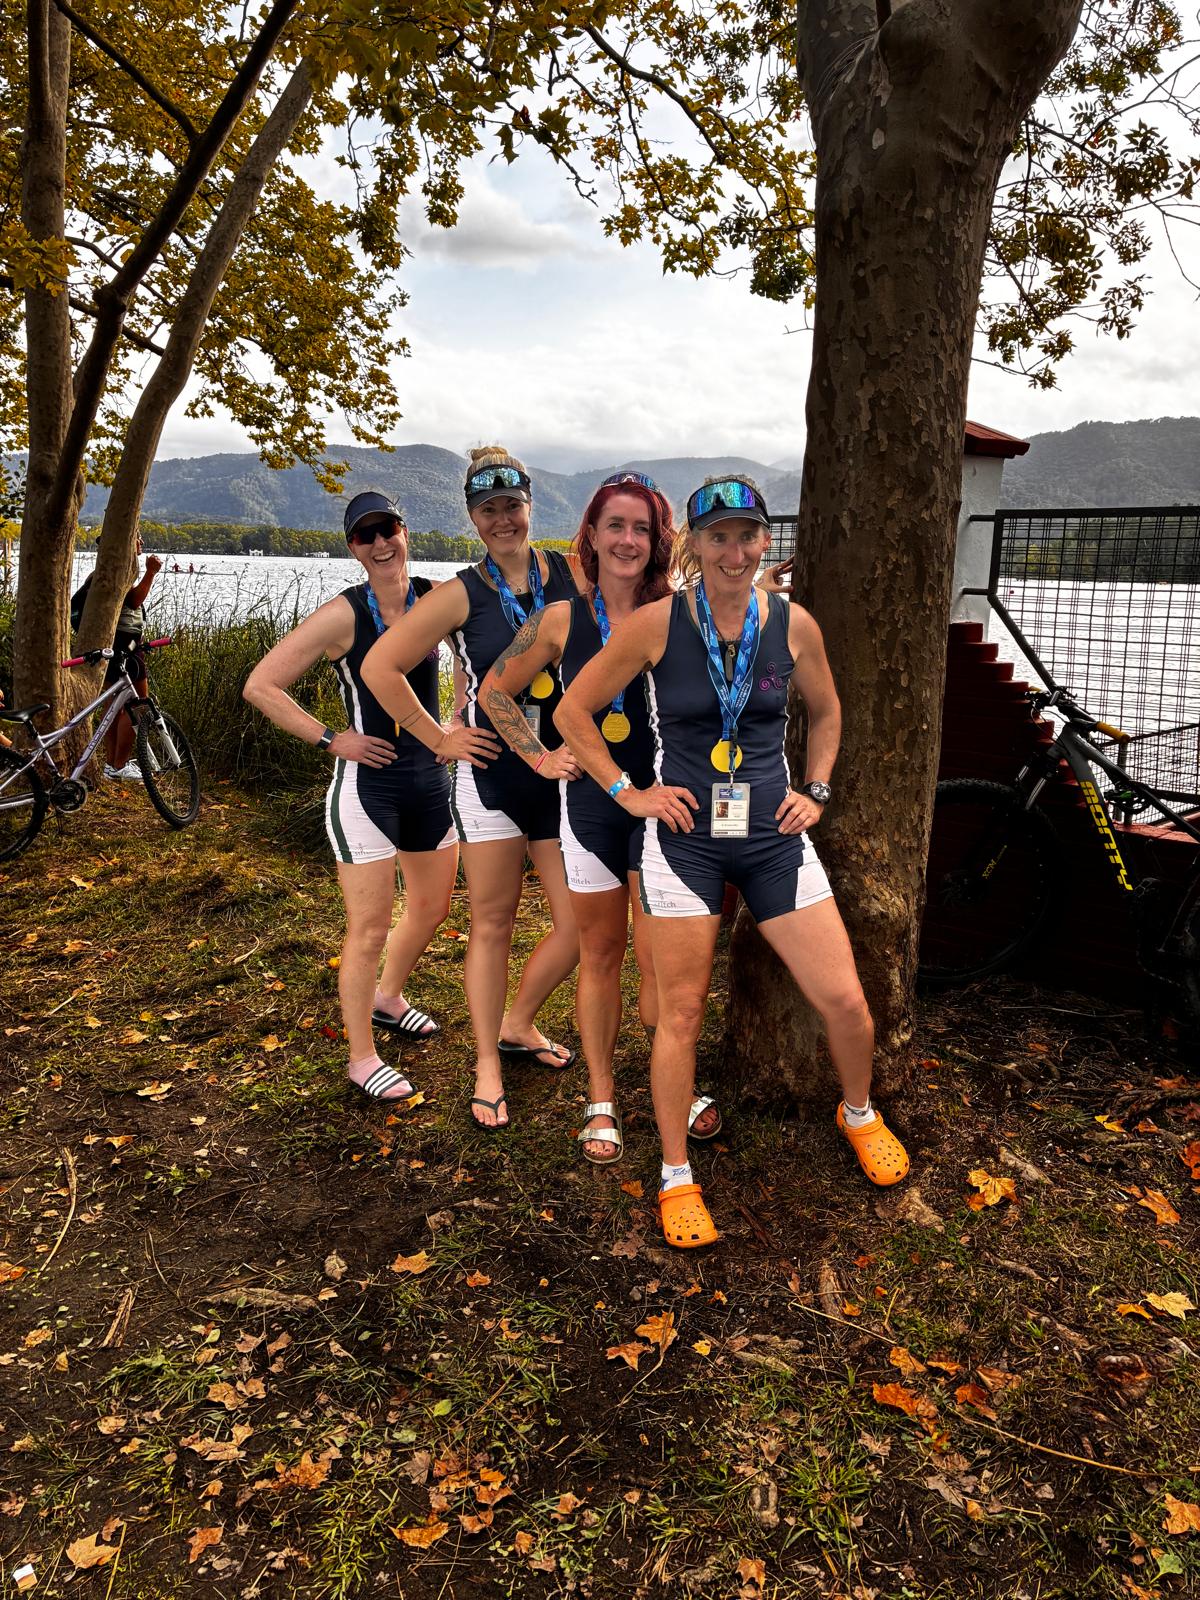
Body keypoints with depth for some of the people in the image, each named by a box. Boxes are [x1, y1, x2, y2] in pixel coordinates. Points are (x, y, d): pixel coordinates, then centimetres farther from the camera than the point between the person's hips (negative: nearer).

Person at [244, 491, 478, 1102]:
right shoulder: (343, 614, -13)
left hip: (431, 776, 6)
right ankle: (361, 1058, 19)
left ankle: (387, 997, 47)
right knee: (370, 927, 0)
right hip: (366, 783, -5)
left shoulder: (438, 598, -2)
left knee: (433, 906, 20)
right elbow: (260, 686, -10)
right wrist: (330, 739, -13)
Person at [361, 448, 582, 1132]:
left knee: (581, 923, 3)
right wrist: (440, 738, -4)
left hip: (564, 774, 2)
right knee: (493, 923, 8)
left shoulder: (573, 574, 0)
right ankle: (489, 1066, 24)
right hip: (492, 774, -2)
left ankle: (517, 1025, 30)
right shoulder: (462, 594, -3)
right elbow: (381, 666, -2)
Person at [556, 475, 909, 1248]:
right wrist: (627, 792, -3)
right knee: (682, 1012, 5)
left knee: (844, 999, 2)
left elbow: (826, 711, 19)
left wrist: (816, 791, 10)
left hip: (774, 835, 2)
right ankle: (676, 1178, 24)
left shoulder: (794, 625, 0)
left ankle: (860, 1114, 35)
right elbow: (574, 709, 1)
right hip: (685, 836, -2)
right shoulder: (657, 624, -7)